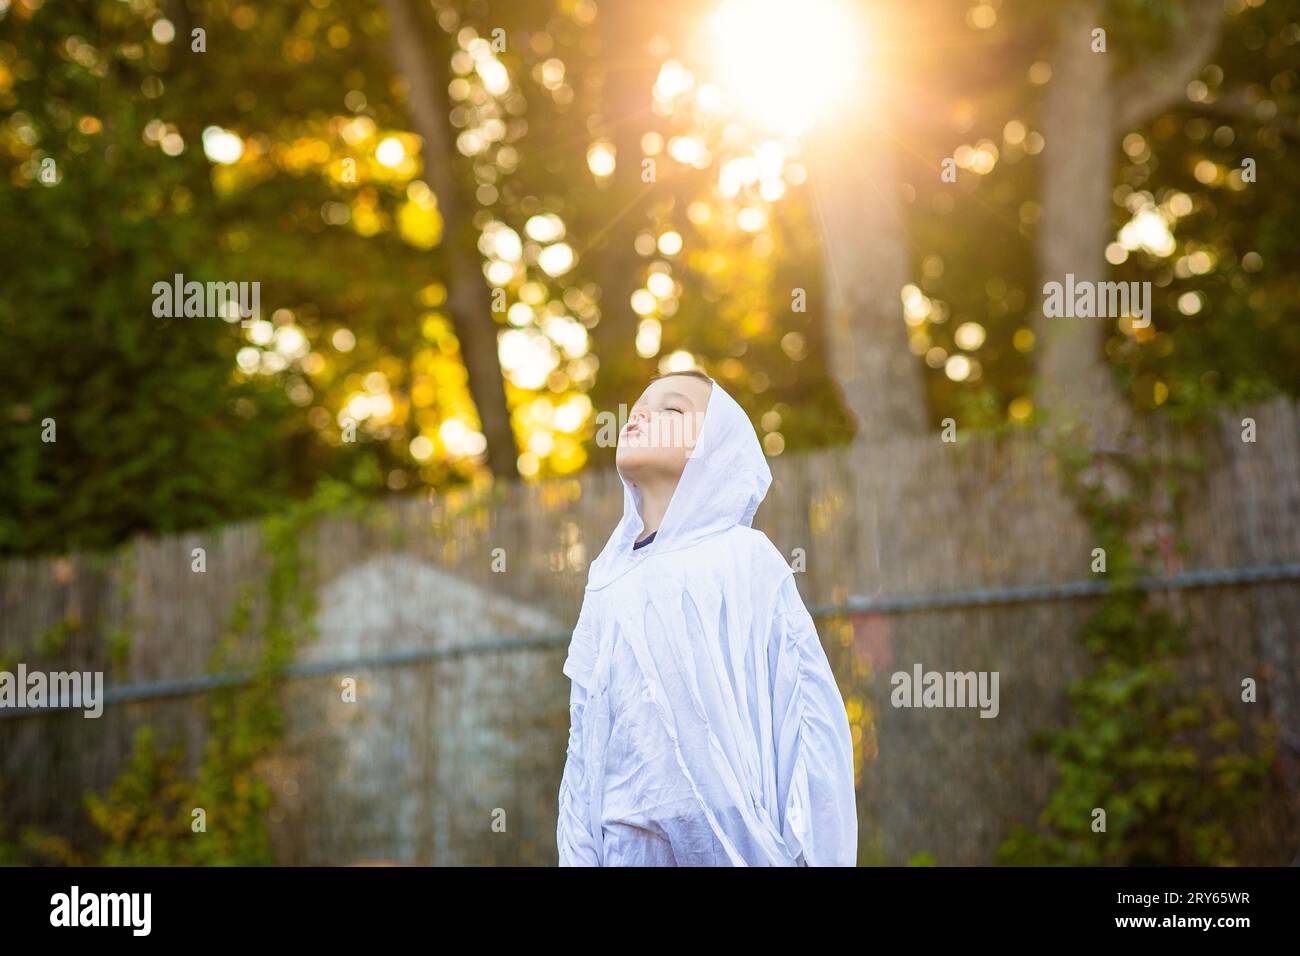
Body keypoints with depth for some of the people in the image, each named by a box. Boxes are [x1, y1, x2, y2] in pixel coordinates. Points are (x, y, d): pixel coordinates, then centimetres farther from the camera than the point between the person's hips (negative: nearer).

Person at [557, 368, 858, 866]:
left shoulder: (744, 560, -1)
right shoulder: (609, 585, 12)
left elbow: (814, 726, -6)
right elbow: (585, 746, 13)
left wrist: (817, 856, -11)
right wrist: (579, 857, 6)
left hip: (739, 842, -4)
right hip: (629, 846, 4)